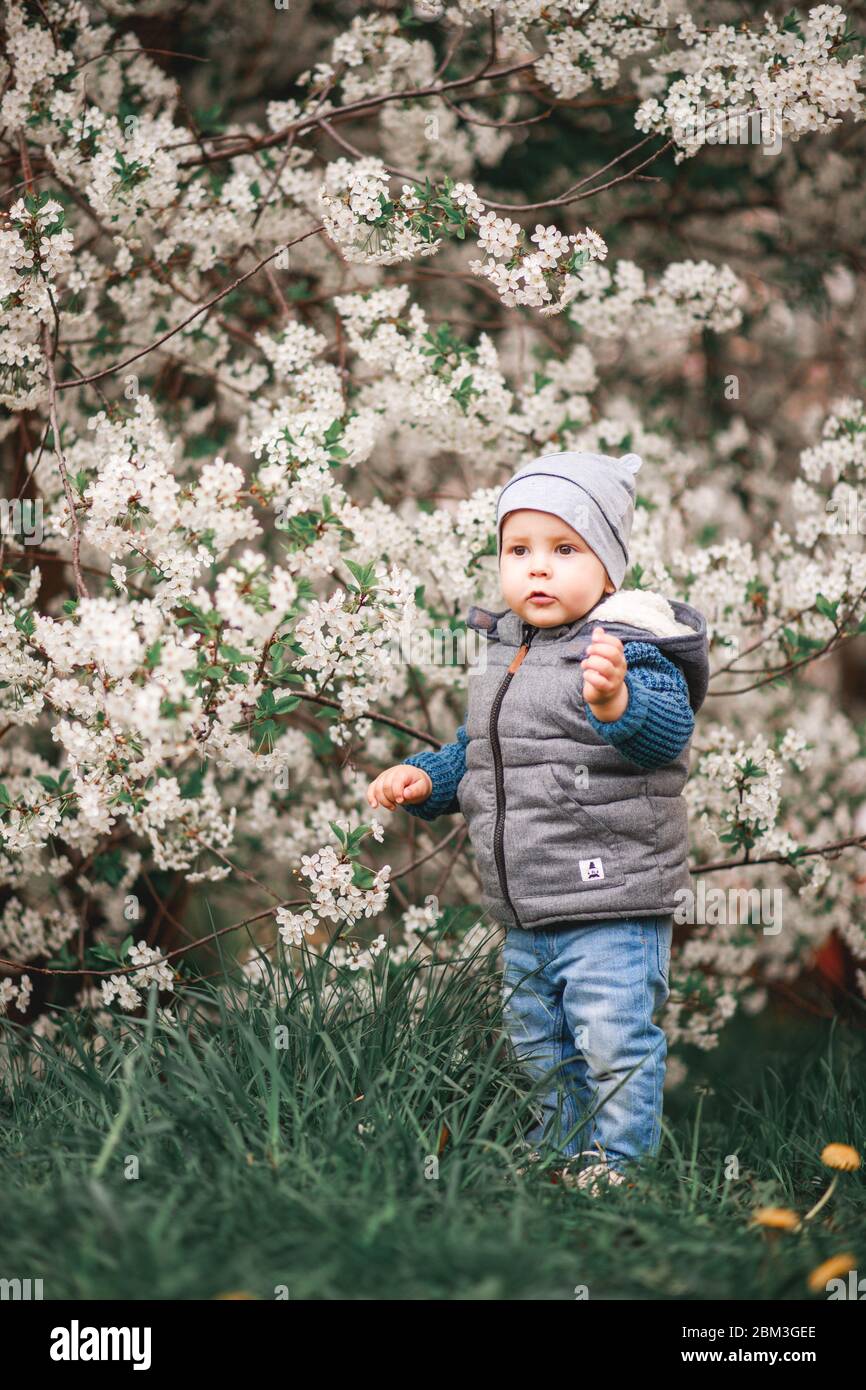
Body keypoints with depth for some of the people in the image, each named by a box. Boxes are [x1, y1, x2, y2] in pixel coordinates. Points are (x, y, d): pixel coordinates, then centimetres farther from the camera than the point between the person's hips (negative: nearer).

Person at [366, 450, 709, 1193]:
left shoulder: (629, 649, -14)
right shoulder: (504, 659, 10)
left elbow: (669, 729, -32)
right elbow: (476, 754, 23)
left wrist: (616, 701, -52)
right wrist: (425, 778, 5)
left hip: (614, 909, -8)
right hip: (526, 917, 8)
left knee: (615, 1045, -3)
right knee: (541, 1046, 22)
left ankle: (620, 1164, 15)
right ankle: (561, 1152, 42)